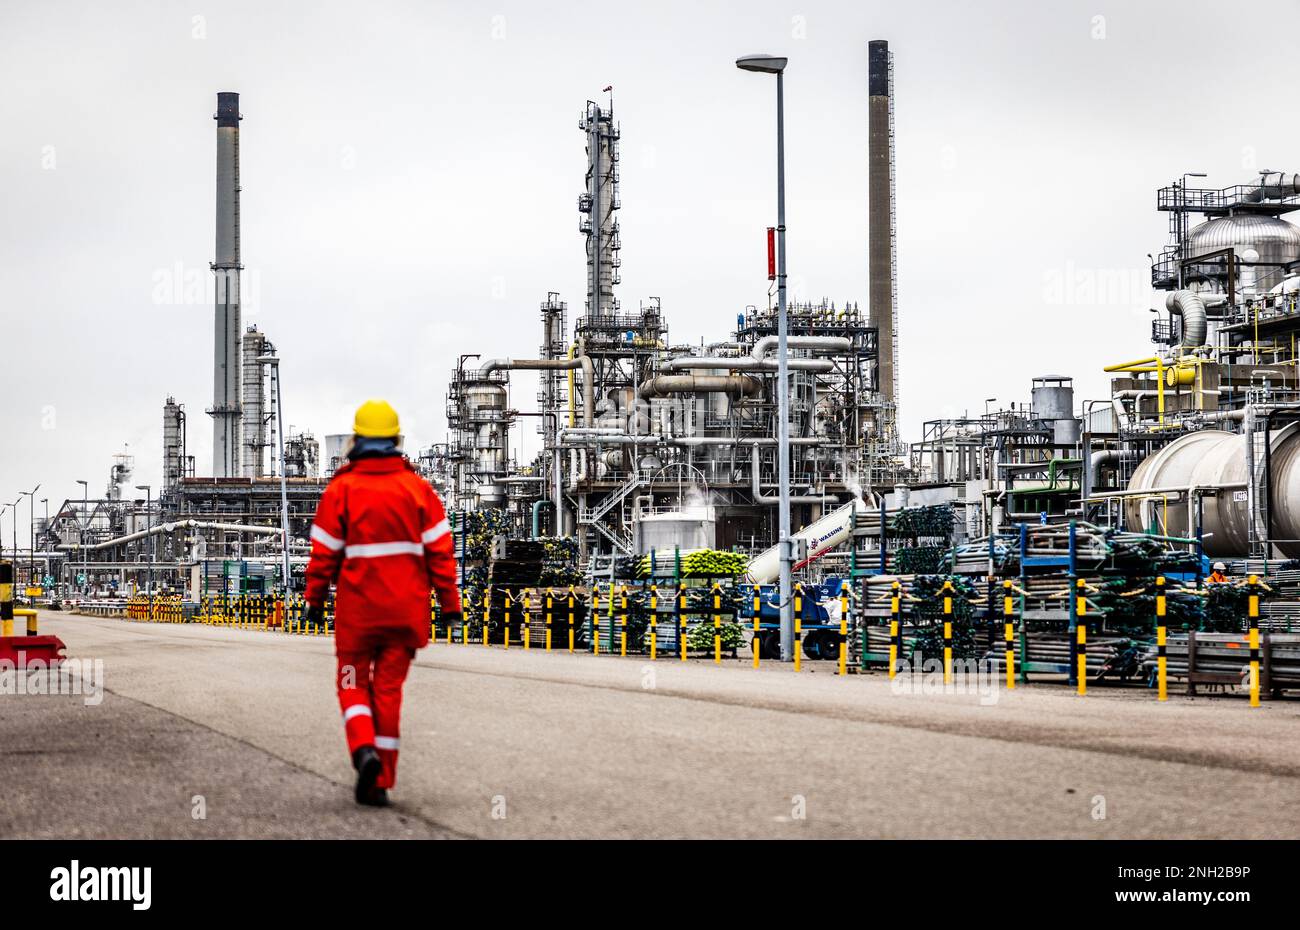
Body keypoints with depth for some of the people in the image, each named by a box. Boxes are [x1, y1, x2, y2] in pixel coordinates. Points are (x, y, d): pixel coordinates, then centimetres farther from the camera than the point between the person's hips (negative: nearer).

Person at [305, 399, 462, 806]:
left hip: (357, 608, -2)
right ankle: (380, 781, 8)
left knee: (354, 684, 12)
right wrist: (449, 602, 3)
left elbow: (324, 552, -4)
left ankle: (364, 750, -14)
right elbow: (439, 549, -3)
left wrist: (315, 599, 7)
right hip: (405, 611, 2)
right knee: (388, 689, 9)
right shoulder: (417, 488, 0)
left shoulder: (341, 489, -6)